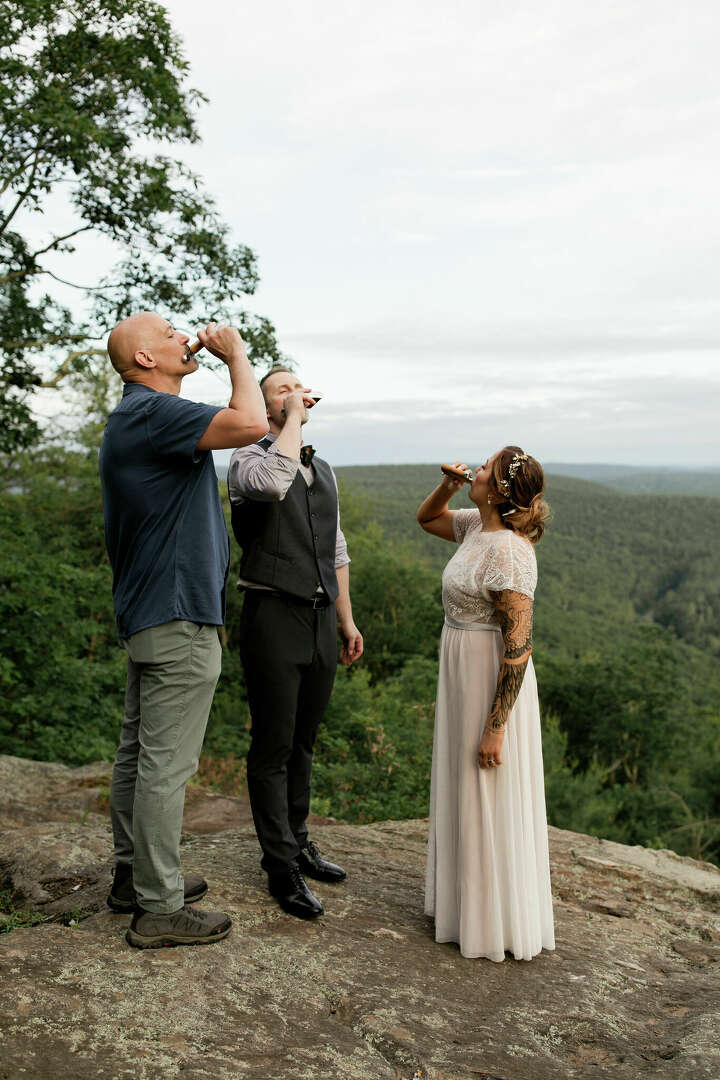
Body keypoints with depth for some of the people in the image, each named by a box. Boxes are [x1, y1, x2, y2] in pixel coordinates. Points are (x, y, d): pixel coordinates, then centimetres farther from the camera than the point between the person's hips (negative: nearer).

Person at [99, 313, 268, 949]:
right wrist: (236, 353, -14)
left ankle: (134, 876, 30)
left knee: (140, 752, 17)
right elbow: (250, 424, -28)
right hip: (177, 617, -11)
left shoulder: (137, 417, 17)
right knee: (165, 763, -3)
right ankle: (159, 908, 8)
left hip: (148, 612, 11)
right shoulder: (151, 413, -17)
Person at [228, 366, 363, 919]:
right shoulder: (249, 458, -5)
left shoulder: (324, 470, 17)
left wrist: (347, 621, 18)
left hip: (321, 619, 7)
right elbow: (274, 480, -32)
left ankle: (297, 841, 31)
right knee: (273, 748, 2)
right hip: (274, 618, -6)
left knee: (303, 743, 16)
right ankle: (282, 867, 14)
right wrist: (293, 417, -17)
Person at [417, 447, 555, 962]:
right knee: (464, 792, 22)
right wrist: (448, 485, 2)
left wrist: (495, 726, -24)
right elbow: (426, 518, 23)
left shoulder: (508, 553, -25)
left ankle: (498, 925, 24)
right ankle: (469, 898, 41)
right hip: (462, 671, 9)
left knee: (490, 801, 5)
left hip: (492, 682, -9)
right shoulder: (475, 526, 2)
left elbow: (519, 646, -26)